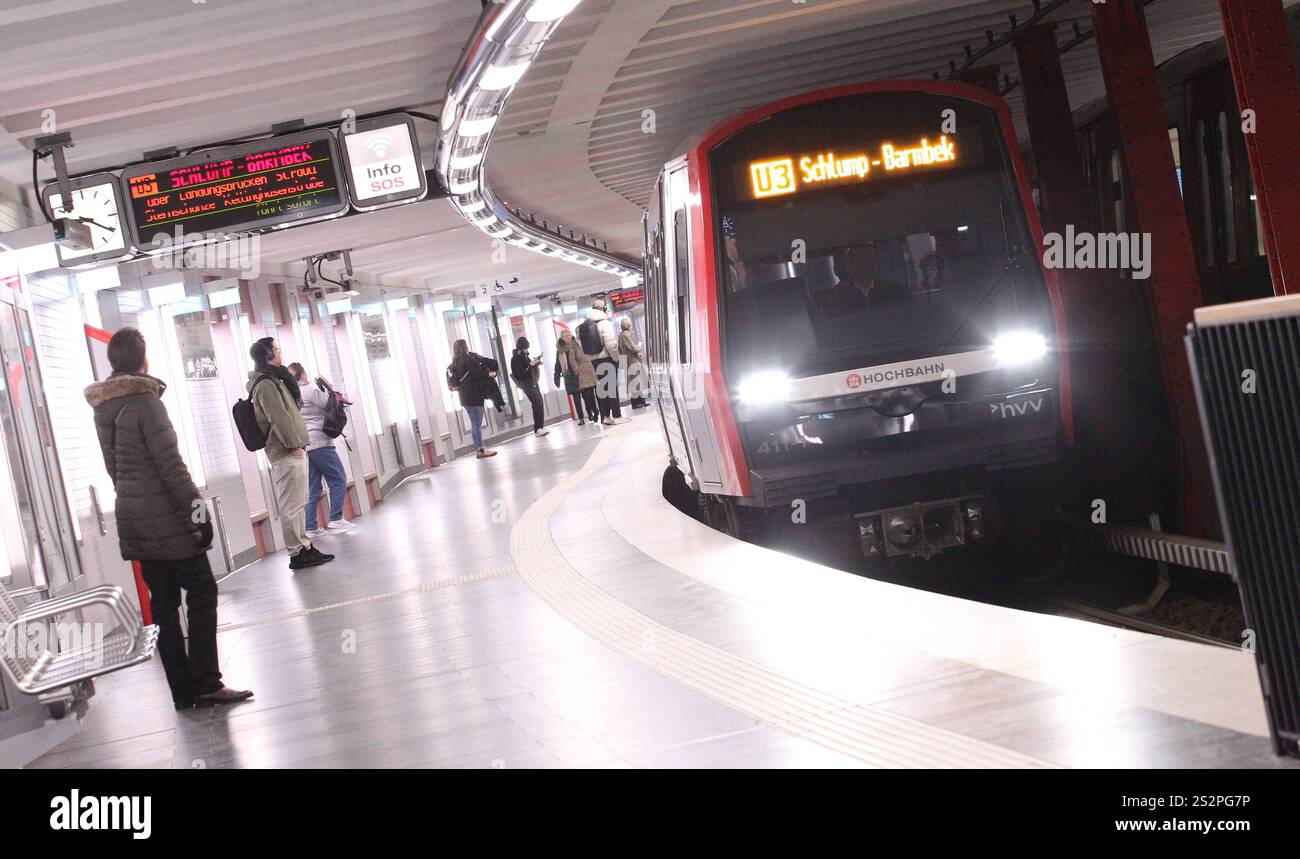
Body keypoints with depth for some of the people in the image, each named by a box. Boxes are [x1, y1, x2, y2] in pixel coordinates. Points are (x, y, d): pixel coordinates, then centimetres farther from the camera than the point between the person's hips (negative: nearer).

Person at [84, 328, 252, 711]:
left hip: (132, 518, 8)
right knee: (201, 592, 0)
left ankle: (183, 691, 11)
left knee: (163, 601, 9)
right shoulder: (144, 400, -14)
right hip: (166, 520, -8)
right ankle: (205, 684, -4)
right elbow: (170, 462, -17)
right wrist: (196, 508, -14)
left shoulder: (102, 409, 10)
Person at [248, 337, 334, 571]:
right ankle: (297, 553, -5)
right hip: (287, 455, -11)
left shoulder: (270, 381, 20)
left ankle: (304, 547, 22)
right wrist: (294, 444, -17)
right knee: (292, 506, -7)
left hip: (290, 452, 11)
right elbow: (279, 418, -20)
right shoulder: (266, 384, -14)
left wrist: (297, 444, 21)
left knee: (296, 504, 15)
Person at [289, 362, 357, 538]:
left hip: (302, 446, 7)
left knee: (312, 488, 9)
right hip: (320, 443, -7)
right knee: (338, 479, 0)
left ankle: (311, 527, 5)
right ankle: (336, 518, -6)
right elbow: (330, 406, -5)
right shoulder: (310, 390, -9)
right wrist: (327, 387, 8)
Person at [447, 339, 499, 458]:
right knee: (477, 423, -7)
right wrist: (489, 373, -4)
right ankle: (481, 450, -7)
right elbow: (477, 371, -18)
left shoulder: (454, 364, 13)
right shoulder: (467, 359, -13)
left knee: (475, 424, 11)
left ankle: (480, 449, 12)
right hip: (474, 395, -8)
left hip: (464, 396, 8)